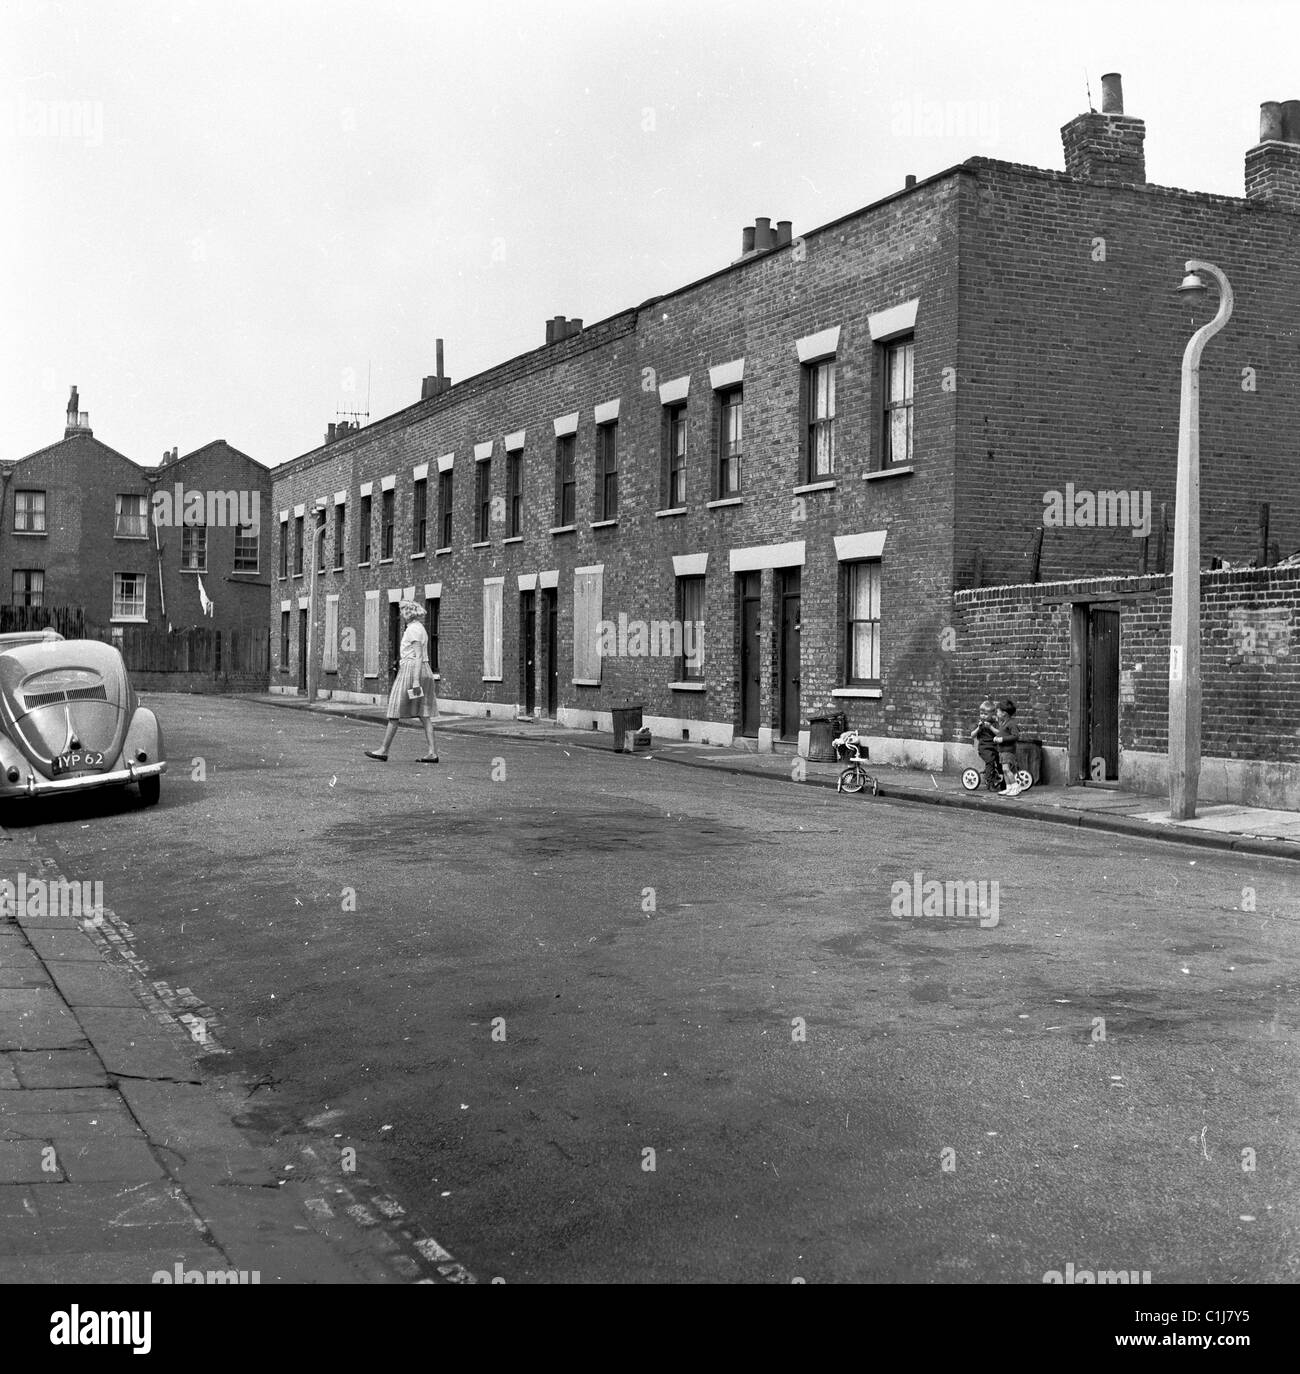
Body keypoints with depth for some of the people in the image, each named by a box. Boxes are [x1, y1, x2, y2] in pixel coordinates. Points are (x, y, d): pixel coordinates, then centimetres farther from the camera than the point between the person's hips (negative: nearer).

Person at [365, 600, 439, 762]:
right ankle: (433, 752, -5)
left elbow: (419, 656, -19)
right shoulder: (420, 628, 18)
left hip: (411, 670, -10)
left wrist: (416, 681, -23)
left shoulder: (413, 629, -11)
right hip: (423, 672, 10)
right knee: (423, 714, 3)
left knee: (395, 712, -2)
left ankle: (384, 750, 4)